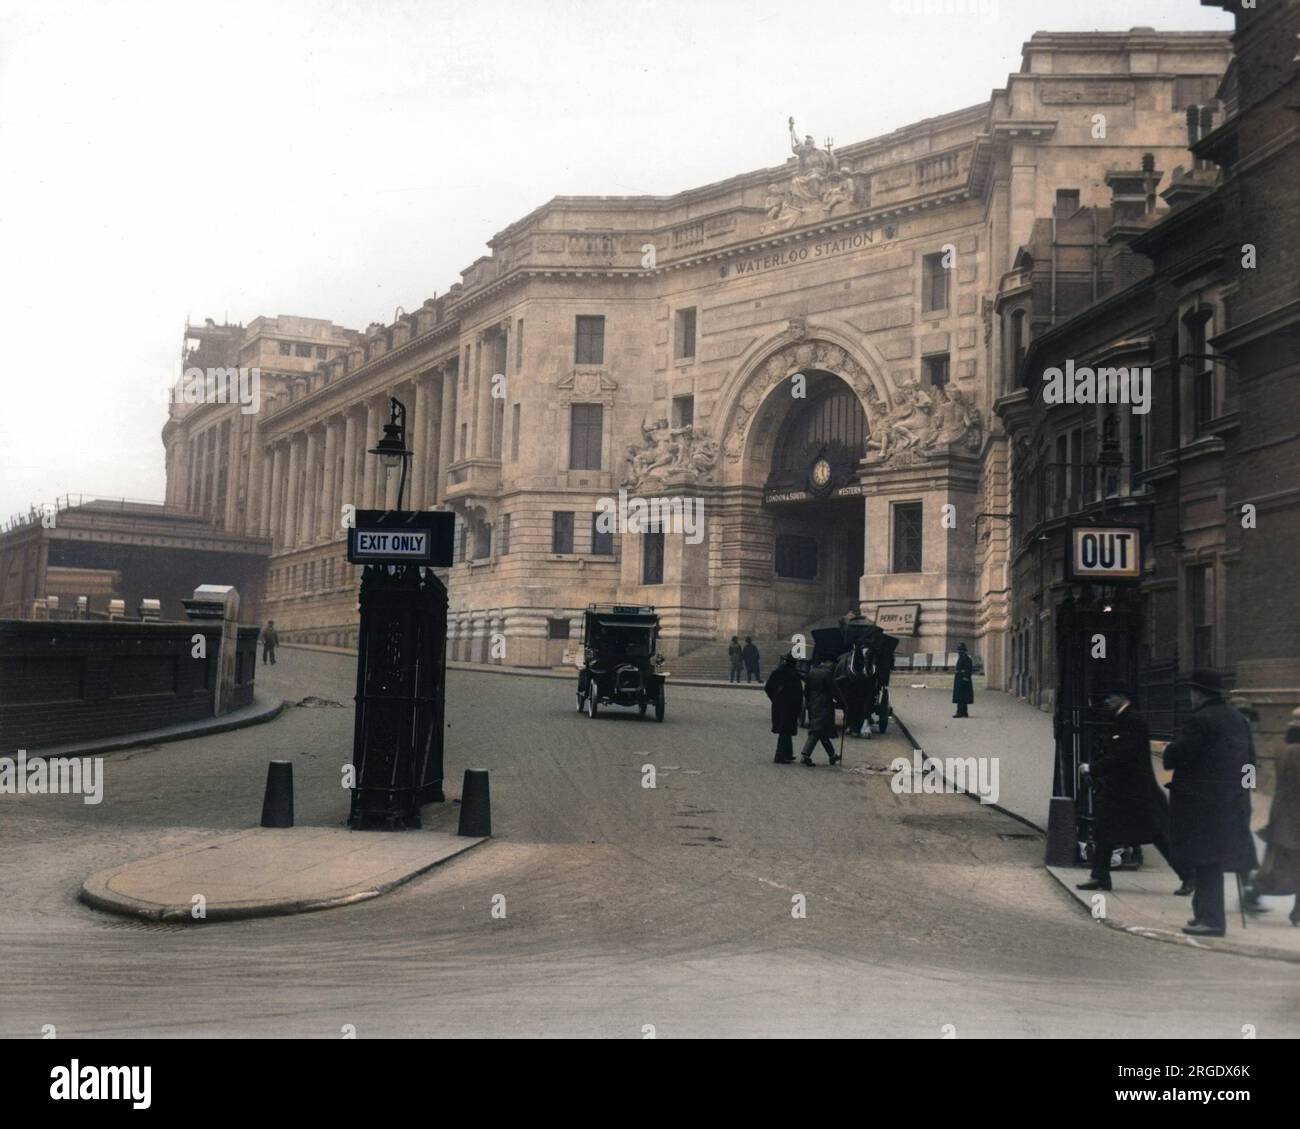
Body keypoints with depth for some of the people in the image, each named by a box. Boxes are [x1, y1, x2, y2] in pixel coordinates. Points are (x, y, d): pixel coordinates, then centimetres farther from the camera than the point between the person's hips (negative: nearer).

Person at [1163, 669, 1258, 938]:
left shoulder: (1199, 721, -15)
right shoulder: (1238, 719, 12)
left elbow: (1175, 756, -17)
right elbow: (1250, 757, 17)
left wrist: (1168, 749, 4)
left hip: (1202, 803, -8)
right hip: (1234, 801, 8)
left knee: (1206, 862, -5)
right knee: (1212, 861, 16)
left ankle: (1211, 919, -5)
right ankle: (1206, 913, 24)